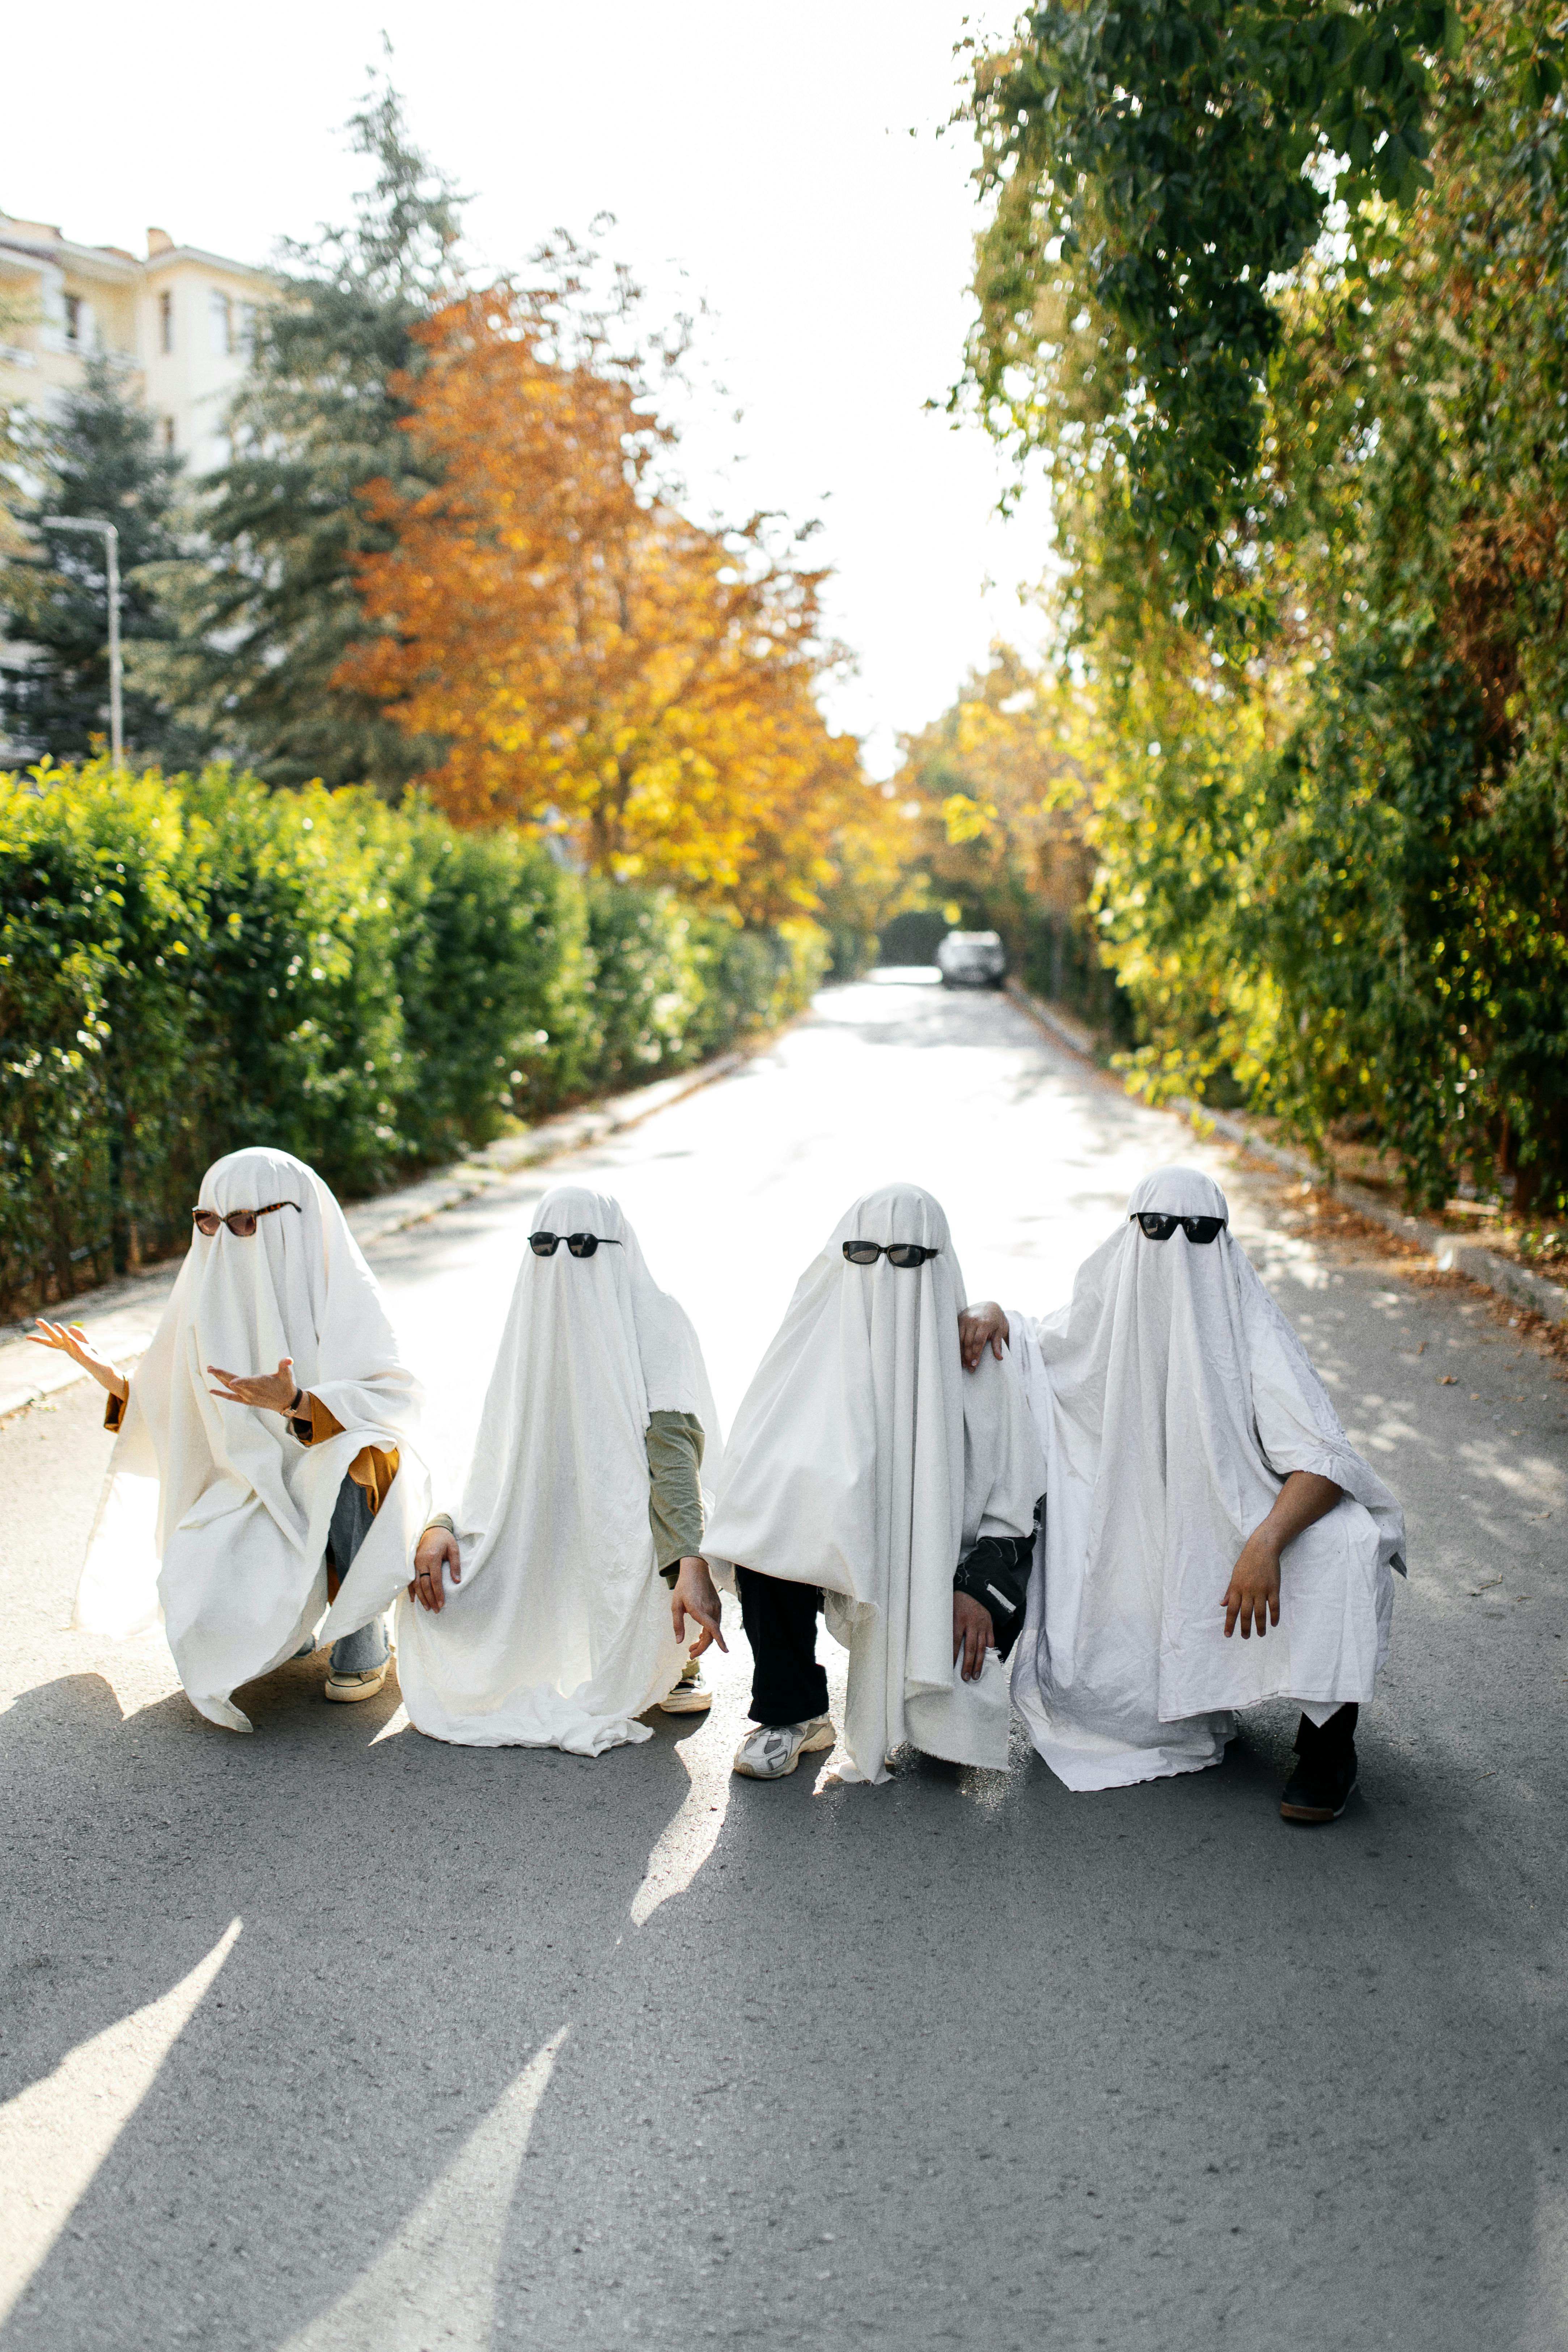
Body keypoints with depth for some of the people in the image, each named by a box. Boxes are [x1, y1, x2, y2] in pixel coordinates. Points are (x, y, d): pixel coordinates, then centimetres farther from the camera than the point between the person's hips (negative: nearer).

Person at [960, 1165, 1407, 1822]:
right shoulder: (1108, 1319, -2)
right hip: (1144, 1561, 4)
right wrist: (992, 1317, -8)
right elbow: (1024, 1353, 16)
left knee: (1342, 1543, -32)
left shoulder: (1249, 1330, -14)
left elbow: (1321, 1462, -24)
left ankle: (1327, 1743, -15)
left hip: (1232, 1540, -3)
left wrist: (1266, 1542, -41)